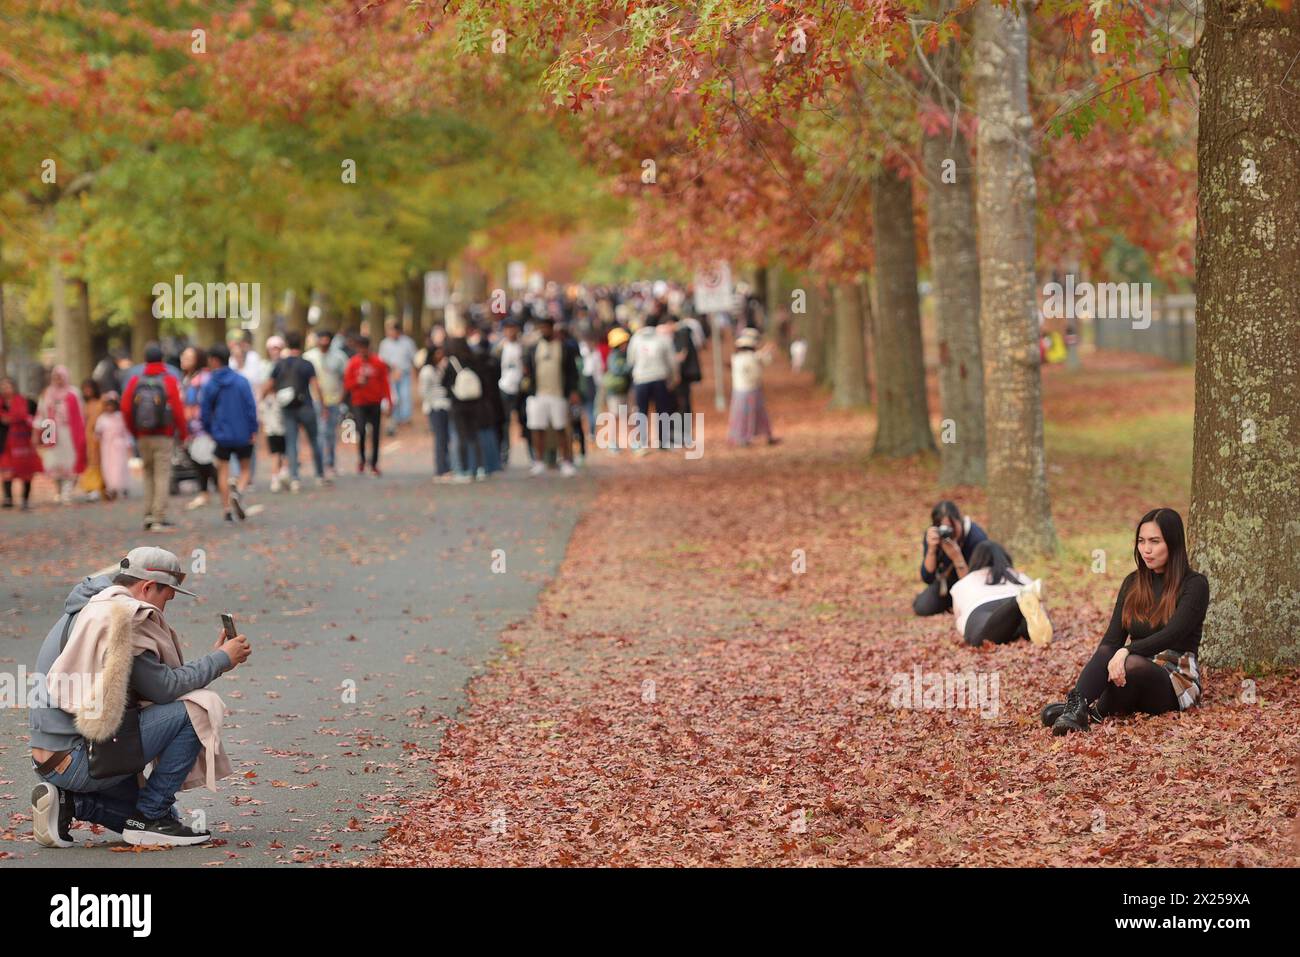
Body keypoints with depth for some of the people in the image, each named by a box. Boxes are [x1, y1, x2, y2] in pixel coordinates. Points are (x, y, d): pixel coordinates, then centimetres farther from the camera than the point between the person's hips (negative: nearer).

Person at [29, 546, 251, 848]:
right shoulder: (120, 617, -16)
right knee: (193, 710, -14)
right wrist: (221, 659, -4)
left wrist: (217, 658, 12)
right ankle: (151, 817, -7)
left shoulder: (89, 610, 16)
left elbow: (155, 678, 16)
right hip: (80, 760, -11)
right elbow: (164, 687, -15)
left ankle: (70, 801, 8)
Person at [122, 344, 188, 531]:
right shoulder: (170, 381, -7)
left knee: (149, 474, 17)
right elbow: (178, 410, -12)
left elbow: (125, 409, 0)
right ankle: (159, 519, -4)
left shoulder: (135, 381, 2)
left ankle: (149, 515, 13)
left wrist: (135, 432, 13)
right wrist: (182, 433, 1)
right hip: (164, 437, -3)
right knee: (162, 475, -1)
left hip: (143, 437, 3)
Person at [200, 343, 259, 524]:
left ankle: (226, 509, 7)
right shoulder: (242, 381, -4)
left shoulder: (210, 385, -5)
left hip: (221, 436, 0)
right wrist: (253, 430, 0)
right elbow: (251, 406, -6)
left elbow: (204, 412, -1)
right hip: (242, 435, 0)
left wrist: (209, 431, 14)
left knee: (223, 471, 10)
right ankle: (239, 492, -15)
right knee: (245, 468, 13)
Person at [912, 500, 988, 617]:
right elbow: (927, 579, -26)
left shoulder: (977, 538, -32)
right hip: (946, 582, 2)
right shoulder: (932, 535, -22)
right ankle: (950, 603, 15)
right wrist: (931, 549, -41)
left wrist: (957, 557, -47)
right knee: (922, 608, -18)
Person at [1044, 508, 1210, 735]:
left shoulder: (1194, 585, -4)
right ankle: (1076, 706, -50)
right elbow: (1113, 637, 4)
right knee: (1104, 653, -30)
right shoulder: (1133, 583, 13)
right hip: (1134, 677, 5)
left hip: (1177, 680, -5)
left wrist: (1127, 651, -36)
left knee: (1133, 663, -38)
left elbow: (1172, 634, -20)